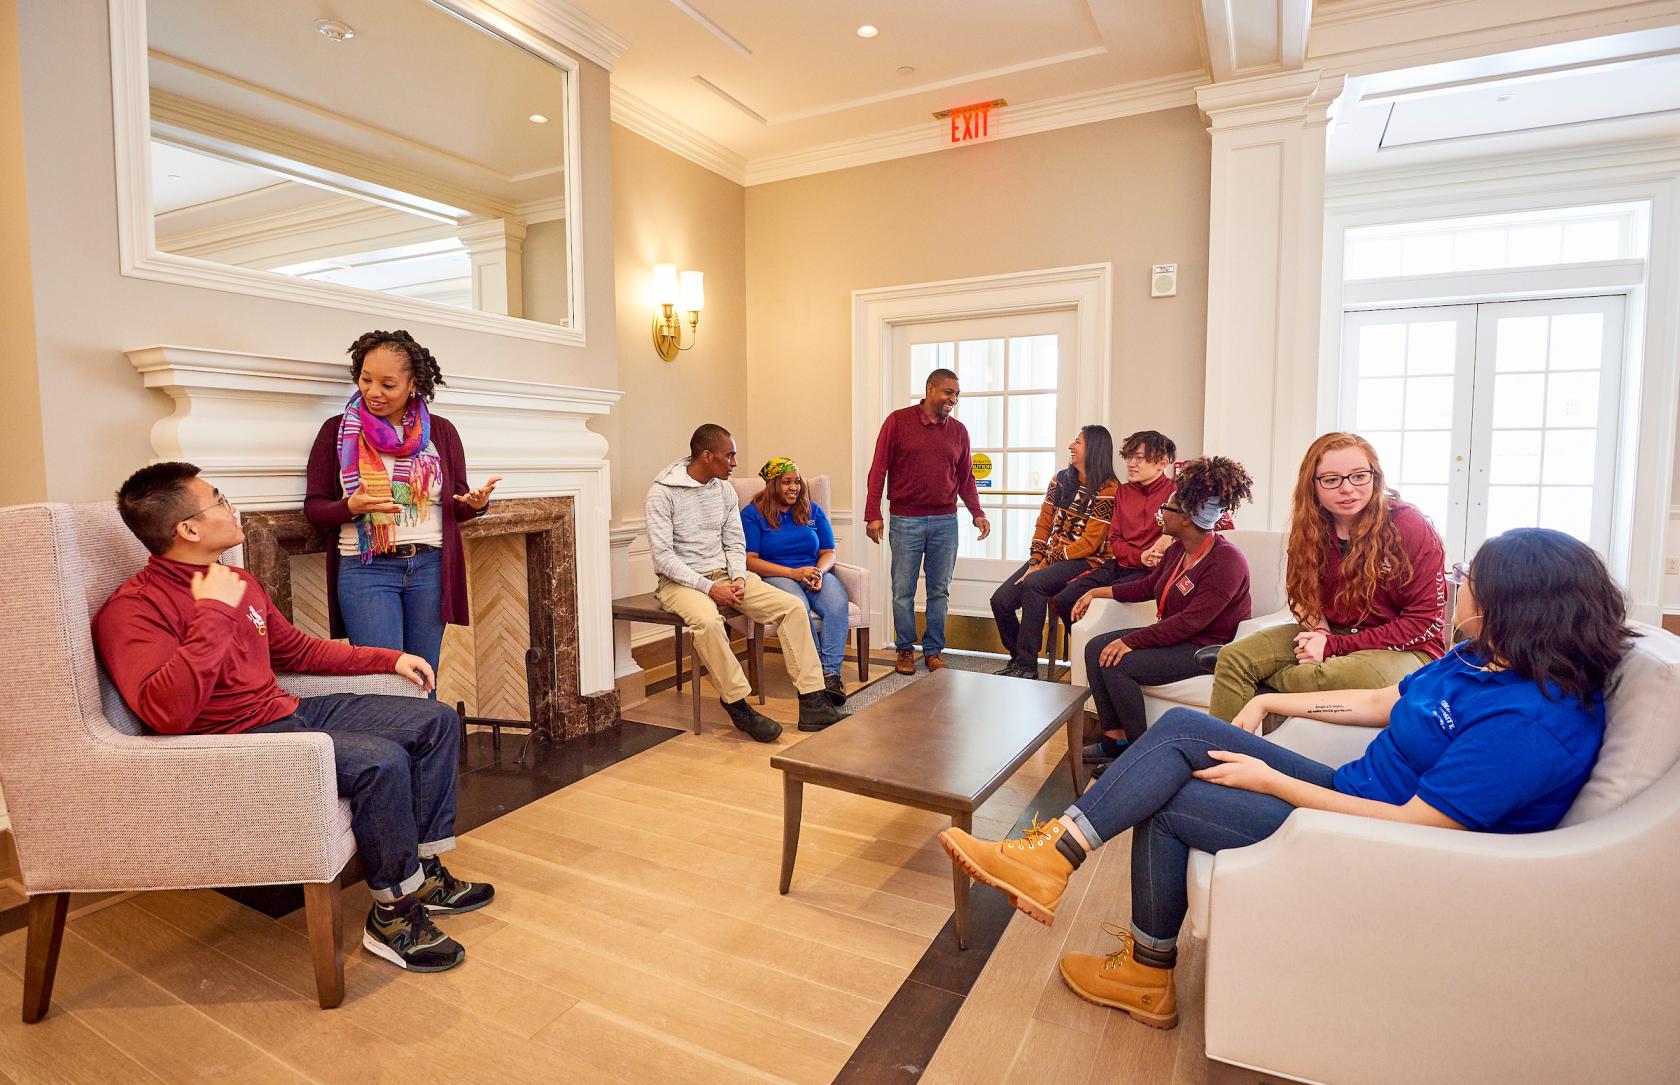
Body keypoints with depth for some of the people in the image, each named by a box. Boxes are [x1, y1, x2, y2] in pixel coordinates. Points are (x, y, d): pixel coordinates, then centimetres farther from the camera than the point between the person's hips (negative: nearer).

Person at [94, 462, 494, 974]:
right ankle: (393, 911, -9)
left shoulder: (238, 584, 11)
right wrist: (214, 613, -29)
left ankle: (425, 870, 10)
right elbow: (166, 713, -32)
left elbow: (297, 649, 25)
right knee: (381, 761, -31)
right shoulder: (133, 608, -16)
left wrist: (390, 659, 22)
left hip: (288, 712, 9)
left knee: (435, 720, 5)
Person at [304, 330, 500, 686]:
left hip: (429, 567, 2)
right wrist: (352, 506, -17)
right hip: (365, 568, -1)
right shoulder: (337, 430, 4)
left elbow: (455, 505, 10)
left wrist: (476, 503, -13)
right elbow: (314, 507, 4)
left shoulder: (440, 431, 7)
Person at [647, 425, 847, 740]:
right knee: (707, 621, -40)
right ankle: (739, 706, -23)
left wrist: (738, 578, -9)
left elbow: (735, 543, 11)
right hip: (681, 582, -6)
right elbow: (663, 556, -15)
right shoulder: (663, 493, -10)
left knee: (793, 606, -13)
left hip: (725, 575, 6)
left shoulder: (725, 490, 8)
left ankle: (813, 702, -13)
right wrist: (709, 587, -21)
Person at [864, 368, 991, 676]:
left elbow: (965, 477, 15)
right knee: (903, 591, 4)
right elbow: (878, 469, -3)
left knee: (940, 591, 8)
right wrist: (873, 514, -8)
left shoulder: (958, 431, 9)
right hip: (906, 521, -3)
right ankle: (905, 650, 19)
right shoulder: (898, 421, -2)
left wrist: (977, 512, 2)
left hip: (945, 522, 3)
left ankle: (933, 650, 20)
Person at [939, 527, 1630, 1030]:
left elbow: (1411, 826, -28)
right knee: (1180, 729, -5)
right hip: (1354, 794, 9)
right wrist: (1271, 703, 14)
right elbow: (1383, 702, 16)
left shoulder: (1532, 721, -27)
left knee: (1165, 802, -11)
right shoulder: (1484, 660, 3)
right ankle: (1053, 859, -3)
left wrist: (1272, 781, -20)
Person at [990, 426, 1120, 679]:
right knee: (1000, 600, -12)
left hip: (1084, 561, -7)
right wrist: (1034, 562, -3)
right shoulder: (1061, 479, 12)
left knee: (1033, 584, -34)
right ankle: (1018, 658, 7)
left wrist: (1046, 563, -16)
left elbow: (1090, 542, -14)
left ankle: (1027, 665, -26)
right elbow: (1044, 523, 10)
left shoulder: (1108, 489, -9)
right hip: (1050, 556, 7)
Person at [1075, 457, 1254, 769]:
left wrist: (1131, 641, -27)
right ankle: (1115, 738, -3)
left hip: (1207, 649, -9)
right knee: (1095, 647, -6)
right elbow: (1150, 586, 23)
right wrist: (1097, 592, 16)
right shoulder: (1177, 549, 6)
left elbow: (1190, 621, -28)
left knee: (1117, 664, -24)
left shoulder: (1227, 562, -22)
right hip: (1173, 637, 10)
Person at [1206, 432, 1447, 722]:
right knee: (1233, 657, -15)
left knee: (1355, 675, -39)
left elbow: (1425, 623, -15)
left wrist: (1334, 645, -19)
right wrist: (1318, 633, -13)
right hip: (1331, 635, 5)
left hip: (1407, 649, -4)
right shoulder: (1311, 528, 0)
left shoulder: (1410, 528, -15)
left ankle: (1275, 674, -12)